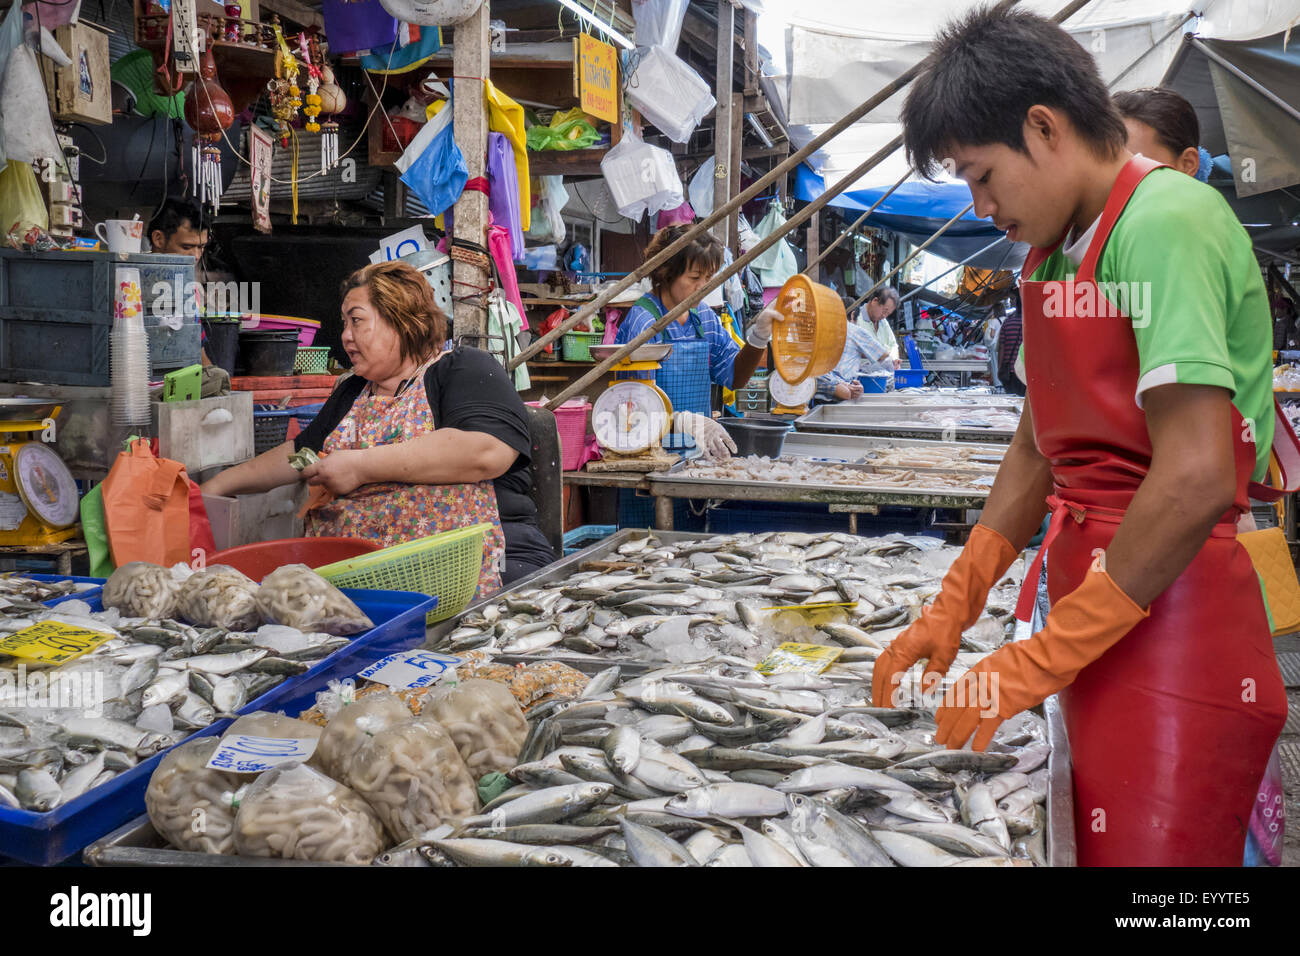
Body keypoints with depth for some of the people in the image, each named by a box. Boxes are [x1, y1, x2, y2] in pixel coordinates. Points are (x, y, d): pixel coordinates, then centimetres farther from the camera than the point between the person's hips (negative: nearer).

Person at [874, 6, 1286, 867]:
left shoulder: (1165, 222, -15)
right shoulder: (1059, 255, 14)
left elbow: (1197, 481, -23)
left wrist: (1043, 658, -17)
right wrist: (952, 612, 13)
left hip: (1171, 626, -8)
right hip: (1101, 623, 8)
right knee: (1078, 847, 16)